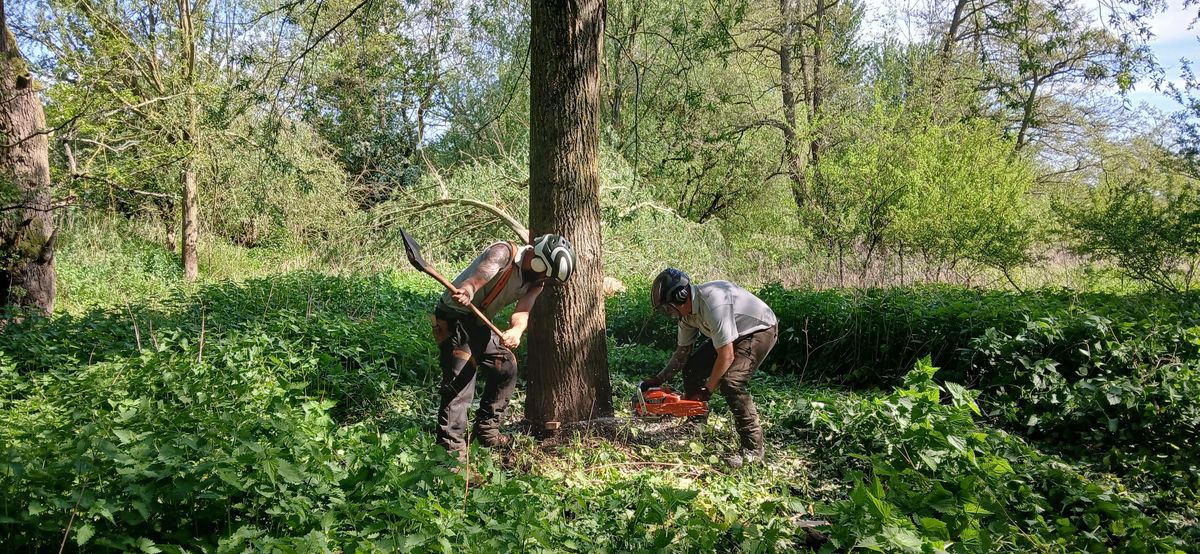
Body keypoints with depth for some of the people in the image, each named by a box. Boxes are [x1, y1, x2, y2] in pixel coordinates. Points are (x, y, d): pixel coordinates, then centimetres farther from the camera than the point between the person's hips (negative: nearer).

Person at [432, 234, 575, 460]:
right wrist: (466, 292, -61)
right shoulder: (503, 252, -19)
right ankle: (451, 448, -15)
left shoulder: (535, 282, 3)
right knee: (460, 380, -17)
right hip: (453, 317, -9)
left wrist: (517, 330, -37)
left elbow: (523, 311, -14)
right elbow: (481, 274, -38)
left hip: (479, 322, 9)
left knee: (506, 367, 16)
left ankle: (486, 431, 27)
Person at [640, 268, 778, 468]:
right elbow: (682, 352, 5)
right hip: (734, 335, 9)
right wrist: (657, 380, 0)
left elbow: (726, 356, -31)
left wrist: (707, 391, -21)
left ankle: (753, 448, -17)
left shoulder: (713, 303, -35)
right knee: (693, 367, 5)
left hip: (760, 330, -9)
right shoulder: (687, 310, -6)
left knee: (731, 381, -25)